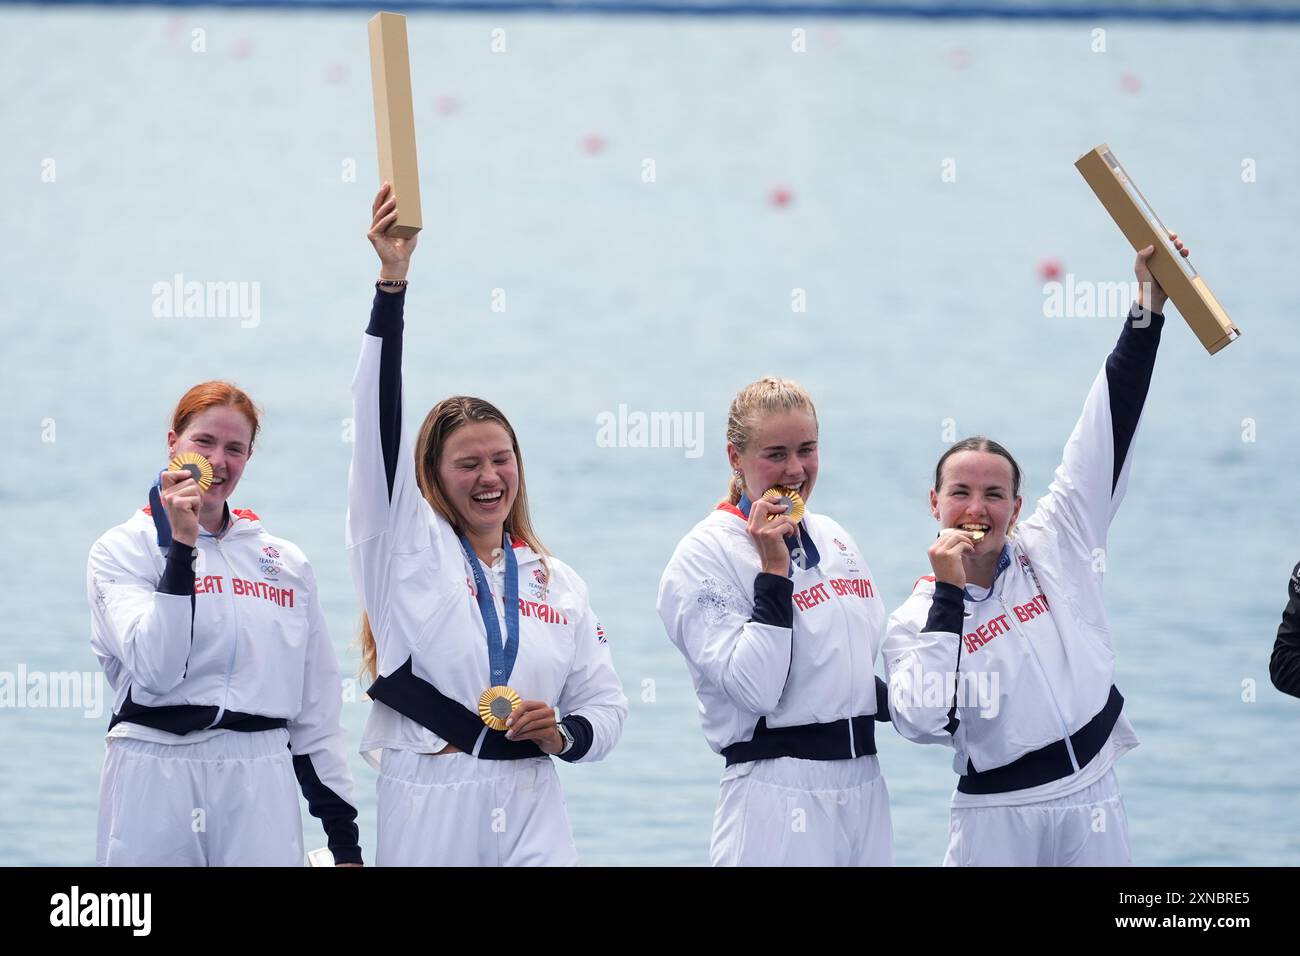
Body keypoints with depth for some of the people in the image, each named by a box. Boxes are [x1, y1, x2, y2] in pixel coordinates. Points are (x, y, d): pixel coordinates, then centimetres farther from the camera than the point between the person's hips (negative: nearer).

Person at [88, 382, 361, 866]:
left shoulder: (286, 562, 12)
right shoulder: (123, 549, 2)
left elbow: (317, 711, 13)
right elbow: (155, 670, -14)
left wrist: (345, 836, 9)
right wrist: (182, 545, -16)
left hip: (261, 785, 3)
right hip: (157, 780, -3)